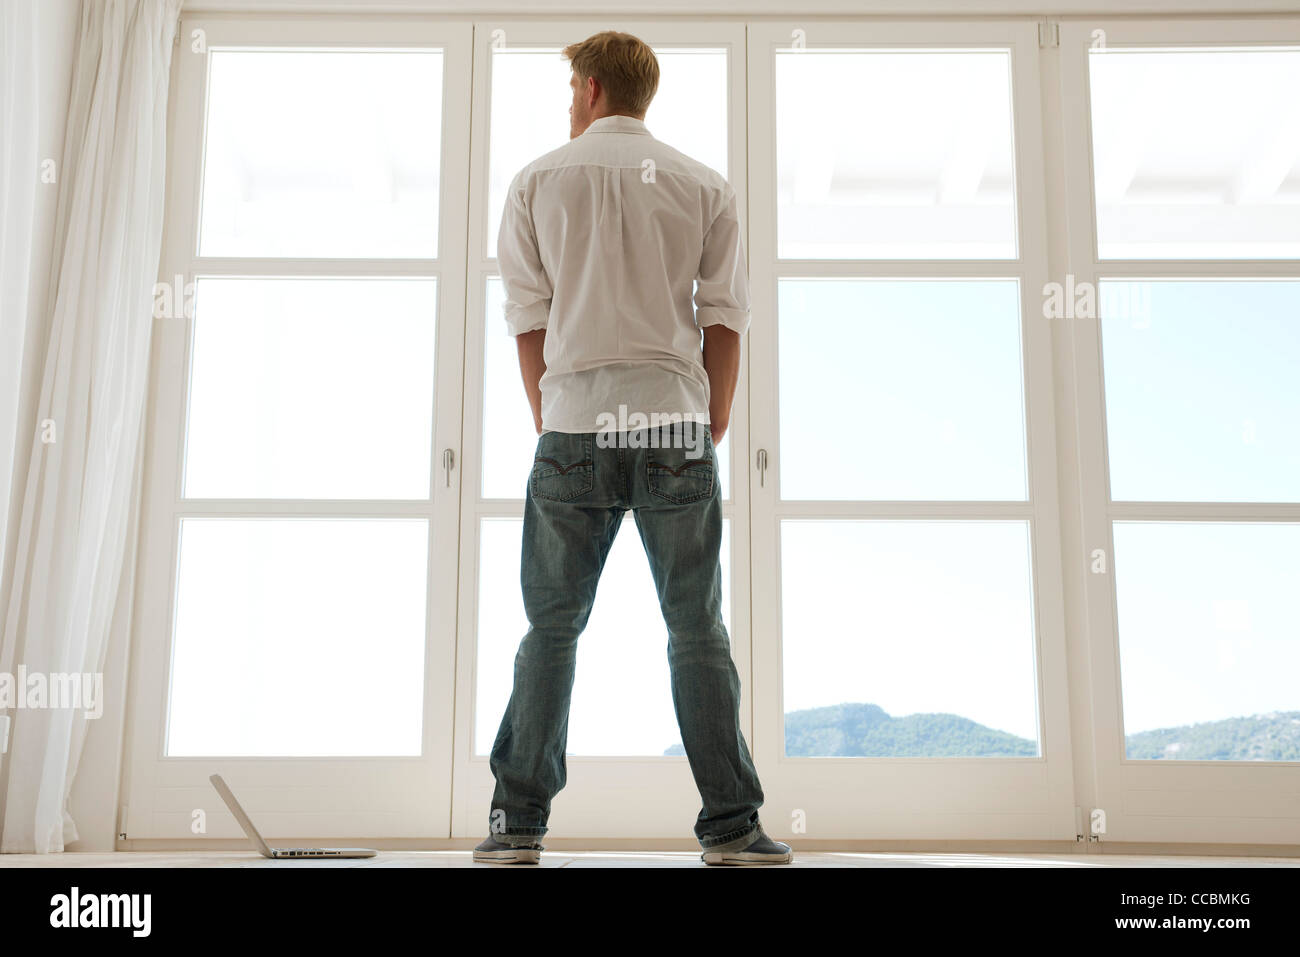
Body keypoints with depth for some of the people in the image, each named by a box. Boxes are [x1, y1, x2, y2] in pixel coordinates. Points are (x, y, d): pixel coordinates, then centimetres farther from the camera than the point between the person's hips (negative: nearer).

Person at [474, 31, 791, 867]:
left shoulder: (539, 181, 8)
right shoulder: (705, 186, 9)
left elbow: (527, 317, 7)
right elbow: (726, 318, 5)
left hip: (574, 428, 0)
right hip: (674, 423, 0)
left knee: (553, 627, 8)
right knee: (698, 629, 4)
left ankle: (519, 821, 9)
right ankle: (731, 825, 4)